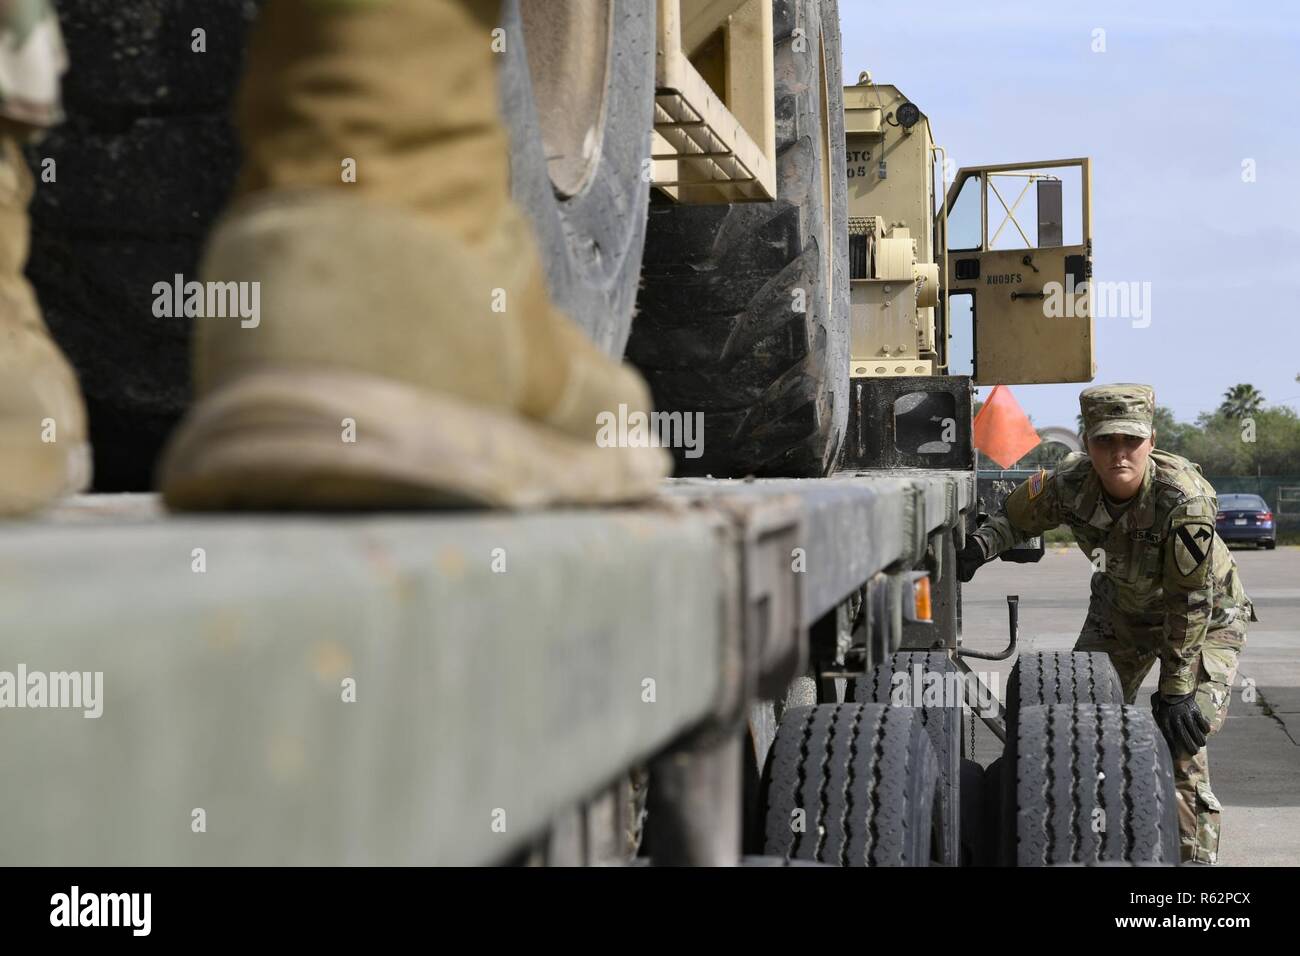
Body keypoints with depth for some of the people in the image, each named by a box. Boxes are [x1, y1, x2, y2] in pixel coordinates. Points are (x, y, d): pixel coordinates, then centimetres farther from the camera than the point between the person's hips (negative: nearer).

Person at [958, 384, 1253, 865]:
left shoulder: (1185, 498, -38)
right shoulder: (1070, 484, -25)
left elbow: (1191, 601, -32)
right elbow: (1015, 514, -4)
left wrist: (1175, 691, -29)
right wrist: (979, 545, -25)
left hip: (1207, 613, -5)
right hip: (1122, 605, 5)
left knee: (1182, 731, -19)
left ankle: (1195, 855, -5)